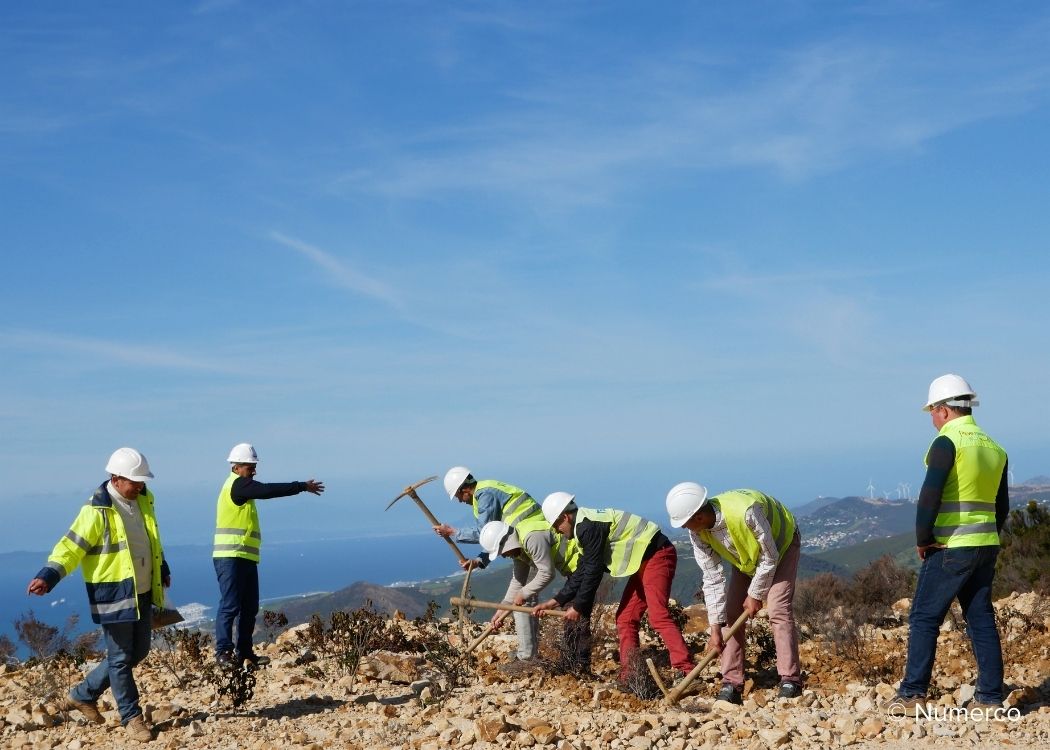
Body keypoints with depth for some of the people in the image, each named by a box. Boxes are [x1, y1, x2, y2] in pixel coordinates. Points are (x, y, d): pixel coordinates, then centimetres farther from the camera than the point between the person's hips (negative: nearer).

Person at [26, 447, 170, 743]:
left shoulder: (143, 499, 6)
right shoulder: (97, 511, -17)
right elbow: (71, 546, -18)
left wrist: (162, 569, 33)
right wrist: (48, 576, -32)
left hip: (143, 592, 8)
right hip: (115, 595, -8)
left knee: (138, 652, 15)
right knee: (120, 657, 1)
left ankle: (83, 695, 29)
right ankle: (132, 717, 14)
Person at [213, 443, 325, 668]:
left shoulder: (242, 486, 22)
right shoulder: (237, 484, -10)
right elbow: (268, 490, -16)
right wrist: (302, 486, -13)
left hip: (246, 558, 10)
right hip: (231, 557, -10)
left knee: (249, 607, 10)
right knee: (230, 605, -11)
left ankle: (244, 653, 15)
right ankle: (223, 651, -10)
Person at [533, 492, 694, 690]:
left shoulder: (588, 527, -16)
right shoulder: (586, 526, 16)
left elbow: (593, 571, -16)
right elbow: (582, 572, 19)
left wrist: (578, 607, -6)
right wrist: (555, 601, 19)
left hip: (657, 555, -11)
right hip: (644, 562, 11)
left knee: (658, 616, -22)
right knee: (625, 618, 9)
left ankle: (685, 671, -28)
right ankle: (630, 677, 9)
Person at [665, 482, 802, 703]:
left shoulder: (745, 512, -43)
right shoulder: (698, 533, -23)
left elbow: (769, 557, -29)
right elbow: (712, 578, -18)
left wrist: (756, 594, -18)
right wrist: (715, 629, -19)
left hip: (781, 544, -6)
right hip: (748, 556, 6)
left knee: (778, 609, -20)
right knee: (731, 612, -4)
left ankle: (790, 681, -14)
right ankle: (731, 683, 0)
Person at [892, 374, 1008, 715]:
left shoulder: (948, 442, -11)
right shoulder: (994, 447, 12)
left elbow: (929, 496, -19)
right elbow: (1002, 506, 16)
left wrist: (922, 540, -8)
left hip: (950, 548, -7)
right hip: (986, 547, 7)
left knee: (924, 618, -1)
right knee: (981, 619, 11)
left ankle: (912, 695, -3)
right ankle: (990, 696, 11)